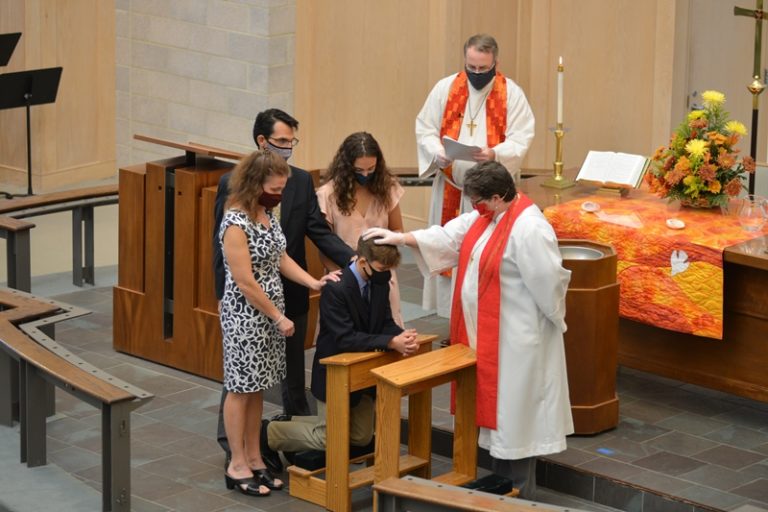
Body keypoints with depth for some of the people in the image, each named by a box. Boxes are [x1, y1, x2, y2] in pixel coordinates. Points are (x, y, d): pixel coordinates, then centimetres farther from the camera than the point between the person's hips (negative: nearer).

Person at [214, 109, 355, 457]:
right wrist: (223, 298, -8)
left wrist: (353, 259, -19)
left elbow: (319, 231, -3)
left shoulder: (302, 181, 1)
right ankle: (231, 441, 21)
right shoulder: (232, 183, -9)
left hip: (291, 294, 3)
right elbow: (221, 245, -6)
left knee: (293, 372, 14)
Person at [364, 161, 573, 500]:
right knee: (497, 406, 17)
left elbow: (548, 283, -21)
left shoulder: (528, 230, -24)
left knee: (514, 409, 0)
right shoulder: (485, 217, 4)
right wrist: (400, 238, 6)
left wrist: (555, 321, -10)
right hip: (487, 334, 9)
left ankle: (520, 496, 10)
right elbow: (447, 237, 10)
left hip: (515, 338, -9)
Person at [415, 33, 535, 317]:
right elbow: (424, 128, 5)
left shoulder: (511, 94, -2)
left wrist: (495, 154, -26)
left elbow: (521, 139, -7)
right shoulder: (445, 88, 4)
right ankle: (446, 313, 12)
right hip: (451, 187, 2)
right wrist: (438, 152, -16)